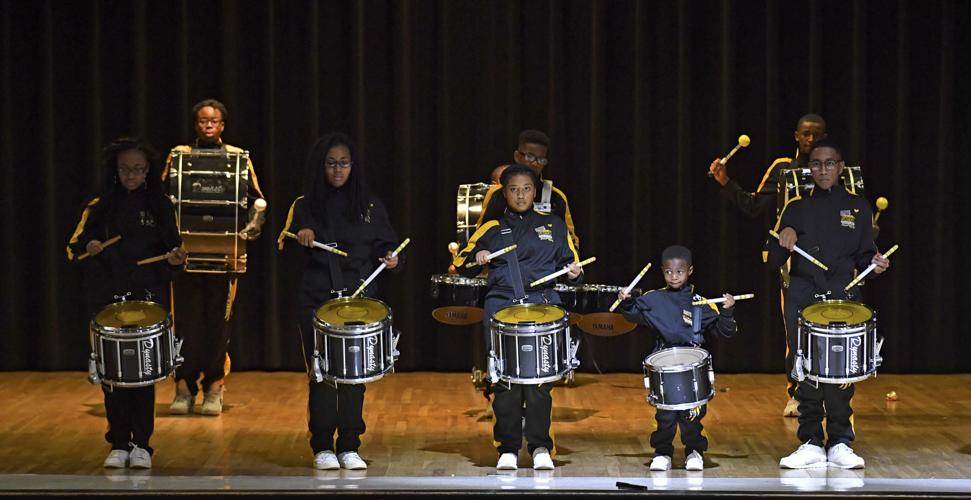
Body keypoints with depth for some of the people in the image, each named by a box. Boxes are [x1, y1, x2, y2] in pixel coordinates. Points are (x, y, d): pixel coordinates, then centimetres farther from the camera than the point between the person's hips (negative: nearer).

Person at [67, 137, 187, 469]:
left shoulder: (160, 207, 6)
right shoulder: (99, 207, 6)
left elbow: (172, 249, 11)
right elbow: (73, 247, 6)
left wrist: (175, 259, -11)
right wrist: (88, 249, -15)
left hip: (149, 298, -1)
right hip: (107, 298, 1)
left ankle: (141, 445, 7)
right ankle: (119, 444, 9)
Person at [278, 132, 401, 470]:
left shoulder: (370, 207, 9)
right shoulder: (304, 206, 6)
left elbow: (384, 246, 12)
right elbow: (285, 251, 1)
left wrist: (389, 258, -10)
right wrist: (300, 238, -20)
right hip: (316, 301, -1)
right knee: (321, 374, -2)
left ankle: (350, 447, 8)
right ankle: (322, 447, 6)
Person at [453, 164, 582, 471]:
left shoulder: (553, 226, 15)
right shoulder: (492, 230, 13)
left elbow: (568, 262, 21)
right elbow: (460, 266, 16)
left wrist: (573, 272, -1)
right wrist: (476, 259, -5)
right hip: (501, 309, 0)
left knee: (540, 378, -7)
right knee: (505, 379, -3)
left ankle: (540, 447, 3)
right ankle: (507, 449, 4)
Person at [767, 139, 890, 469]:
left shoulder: (857, 208, 12)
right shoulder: (796, 209, 12)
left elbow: (862, 256, 16)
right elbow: (774, 262, 10)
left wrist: (874, 263, -6)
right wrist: (783, 239, -10)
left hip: (843, 298, -1)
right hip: (802, 299, 1)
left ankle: (840, 444, -2)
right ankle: (811, 443, 3)